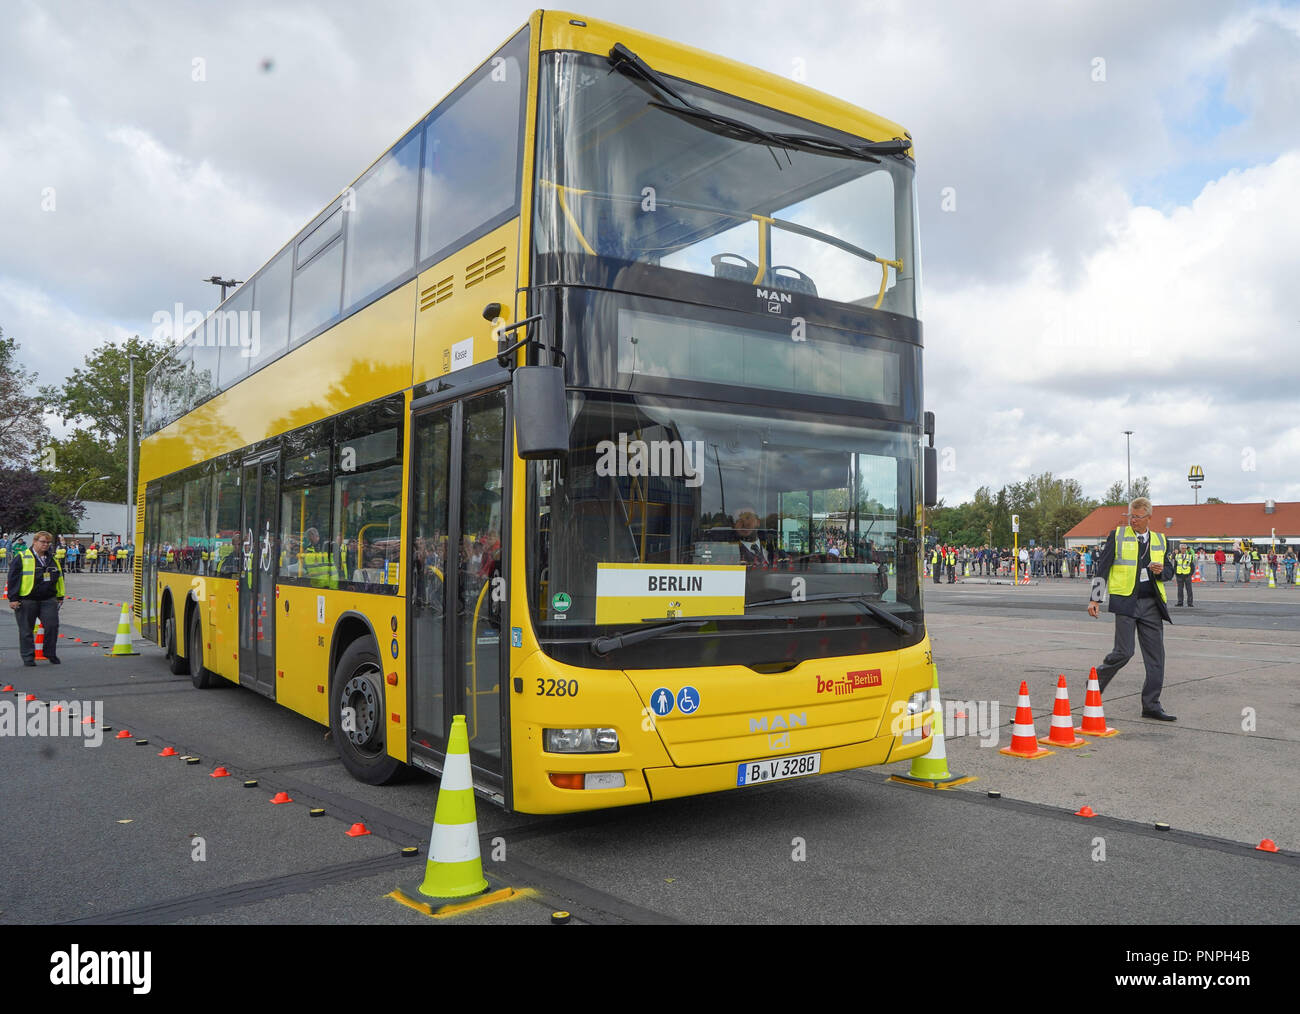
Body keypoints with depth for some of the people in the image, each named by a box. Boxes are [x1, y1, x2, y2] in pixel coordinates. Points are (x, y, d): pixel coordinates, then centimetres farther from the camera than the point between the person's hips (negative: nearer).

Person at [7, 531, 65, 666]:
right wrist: (13, 598, -9)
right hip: (27, 600, -4)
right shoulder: (22, 558, -2)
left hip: (48, 600, 4)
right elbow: (13, 579, -4)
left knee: (52, 625, -4)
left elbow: (59, 578, 21)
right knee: (27, 629, 3)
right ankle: (28, 657, 13)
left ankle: (51, 653, 12)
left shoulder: (52, 559, 14)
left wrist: (60, 596, 19)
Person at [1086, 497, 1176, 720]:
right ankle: (1097, 680, 15)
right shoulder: (1117, 536, 3)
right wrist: (1094, 599, -5)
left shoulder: (1160, 540, 15)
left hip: (1151, 603, 4)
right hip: (1125, 601, -4)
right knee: (1124, 652, -11)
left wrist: (1161, 571, -4)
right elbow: (1102, 568, 1)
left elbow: (1169, 571, 21)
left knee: (1156, 655, 3)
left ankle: (1151, 705, 12)